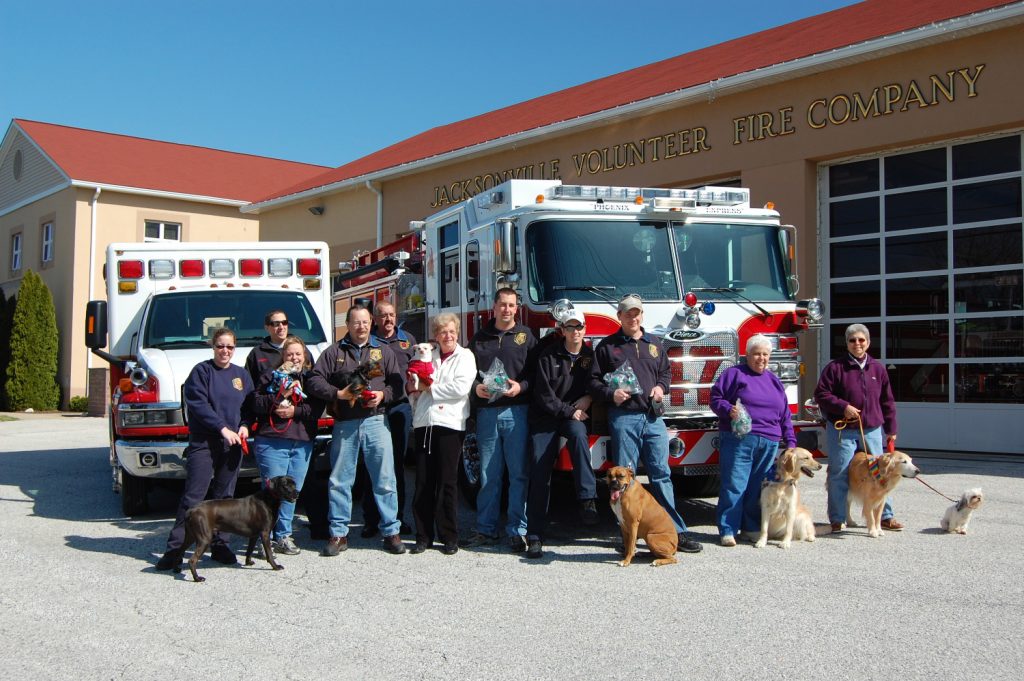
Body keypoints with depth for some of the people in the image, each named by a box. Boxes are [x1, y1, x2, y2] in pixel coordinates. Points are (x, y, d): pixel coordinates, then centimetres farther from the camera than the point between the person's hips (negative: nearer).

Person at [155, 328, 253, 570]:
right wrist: (223, 428, -17)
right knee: (193, 496, -8)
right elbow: (197, 404, -10)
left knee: (225, 497, 9)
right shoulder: (201, 371, -1)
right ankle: (175, 550, -5)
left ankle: (219, 545, 17)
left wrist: (245, 426, -2)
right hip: (203, 443, -5)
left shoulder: (242, 375, 14)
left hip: (232, 445, 5)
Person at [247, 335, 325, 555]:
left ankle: (284, 536, 15)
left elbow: (317, 408, 2)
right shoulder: (271, 375, 6)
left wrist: (295, 411, -11)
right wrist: (280, 396, -14)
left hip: (302, 444, 3)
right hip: (271, 442, -3)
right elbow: (255, 405, -3)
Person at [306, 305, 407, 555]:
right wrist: (337, 394, -10)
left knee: (384, 479, -1)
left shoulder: (383, 350, 13)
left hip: (375, 420, 0)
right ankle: (338, 534, 14)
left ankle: (391, 532, 6)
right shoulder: (334, 352, 9)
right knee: (339, 481, 4)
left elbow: (397, 382, 8)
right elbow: (314, 380, 2)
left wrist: (383, 395, -10)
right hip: (344, 424, 0)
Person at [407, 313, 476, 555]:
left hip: (450, 424, -4)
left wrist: (430, 388, -4)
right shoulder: (428, 355, 19)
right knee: (423, 483, 3)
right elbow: (414, 385, 23)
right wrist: (413, 386, 0)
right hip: (424, 423, 4)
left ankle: (449, 537, 6)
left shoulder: (465, 356, 4)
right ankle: (423, 536, 11)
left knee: (447, 482, -2)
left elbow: (461, 388, -10)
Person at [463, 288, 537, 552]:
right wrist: (475, 388, -4)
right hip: (486, 412, 2)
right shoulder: (480, 338, 15)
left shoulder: (526, 336, 7)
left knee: (519, 474, -1)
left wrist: (521, 386, -14)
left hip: (516, 412, -2)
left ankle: (517, 531, 6)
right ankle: (486, 530, 13)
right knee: (488, 475, 6)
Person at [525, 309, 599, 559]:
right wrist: (569, 411, -14)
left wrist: (587, 398, -8)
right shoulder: (549, 355, -3)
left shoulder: (591, 355, 6)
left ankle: (587, 499, -36)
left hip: (575, 416, 1)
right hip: (546, 417, -1)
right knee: (539, 475, -8)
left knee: (579, 434, -36)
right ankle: (534, 536, -4)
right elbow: (544, 395, -8)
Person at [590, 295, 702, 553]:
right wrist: (611, 393, -13)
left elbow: (666, 372, 24)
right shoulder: (607, 345, 6)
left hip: (654, 417, 3)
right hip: (623, 417, -3)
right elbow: (594, 381, 4)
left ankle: (676, 531, 7)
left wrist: (661, 387, 4)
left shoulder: (654, 344, 17)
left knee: (661, 474, 3)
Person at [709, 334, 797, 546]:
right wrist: (728, 409, -19)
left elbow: (785, 416, 22)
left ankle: (752, 528, 17)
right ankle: (727, 530, -7)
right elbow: (716, 398, 1)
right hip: (738, 440, -5)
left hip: (768, 443, 5)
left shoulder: (774, 381, 21)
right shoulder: (734, 374, 6)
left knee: (758, 488, 8)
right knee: (734, 485, -8)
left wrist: (790, 441, 16)